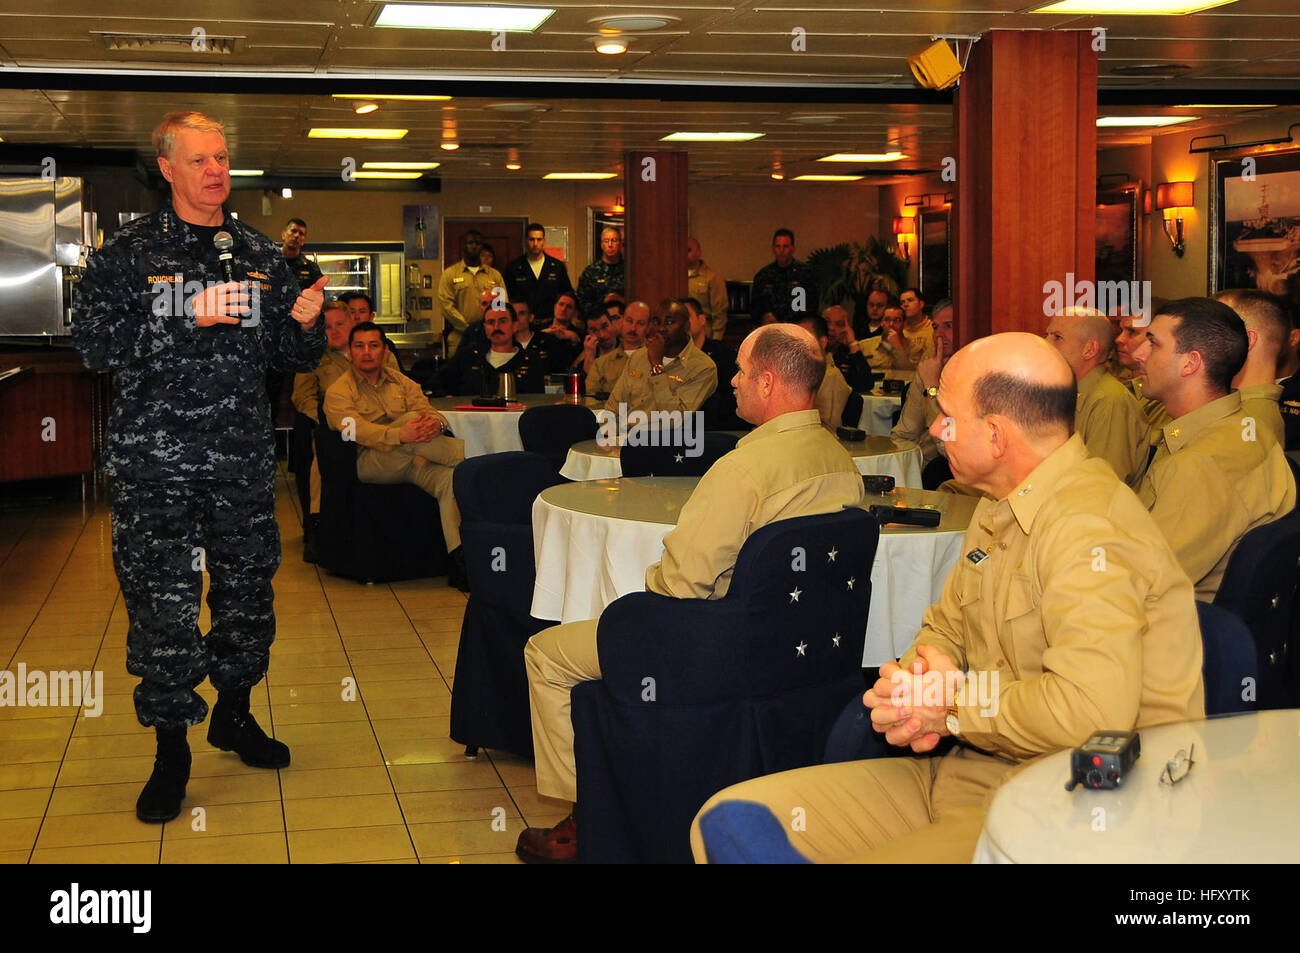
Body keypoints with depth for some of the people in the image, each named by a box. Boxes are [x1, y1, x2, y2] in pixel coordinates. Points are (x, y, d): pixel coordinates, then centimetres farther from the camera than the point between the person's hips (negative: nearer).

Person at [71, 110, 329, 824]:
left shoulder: (261, 256, 11)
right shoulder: (128, 252, -1)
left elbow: (290, 358, 15)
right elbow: (95, 345, -10)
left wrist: (304, 324, -9)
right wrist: (191, 319, -18)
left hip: (243, 459, 4)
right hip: (155, 465, -4)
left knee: (248, 592, 11)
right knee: (162, 604, -2)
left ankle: (233, 714, 33)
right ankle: (171, 749, 12)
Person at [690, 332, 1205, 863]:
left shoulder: (1089, 529, -20)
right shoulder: (999, 511, 14)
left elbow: (1092, 707, -32)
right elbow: (945, 629, 24)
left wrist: (954, 705, -15)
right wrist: (906, 685, -2)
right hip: (963, 773, 10)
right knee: (729, 822, -3)